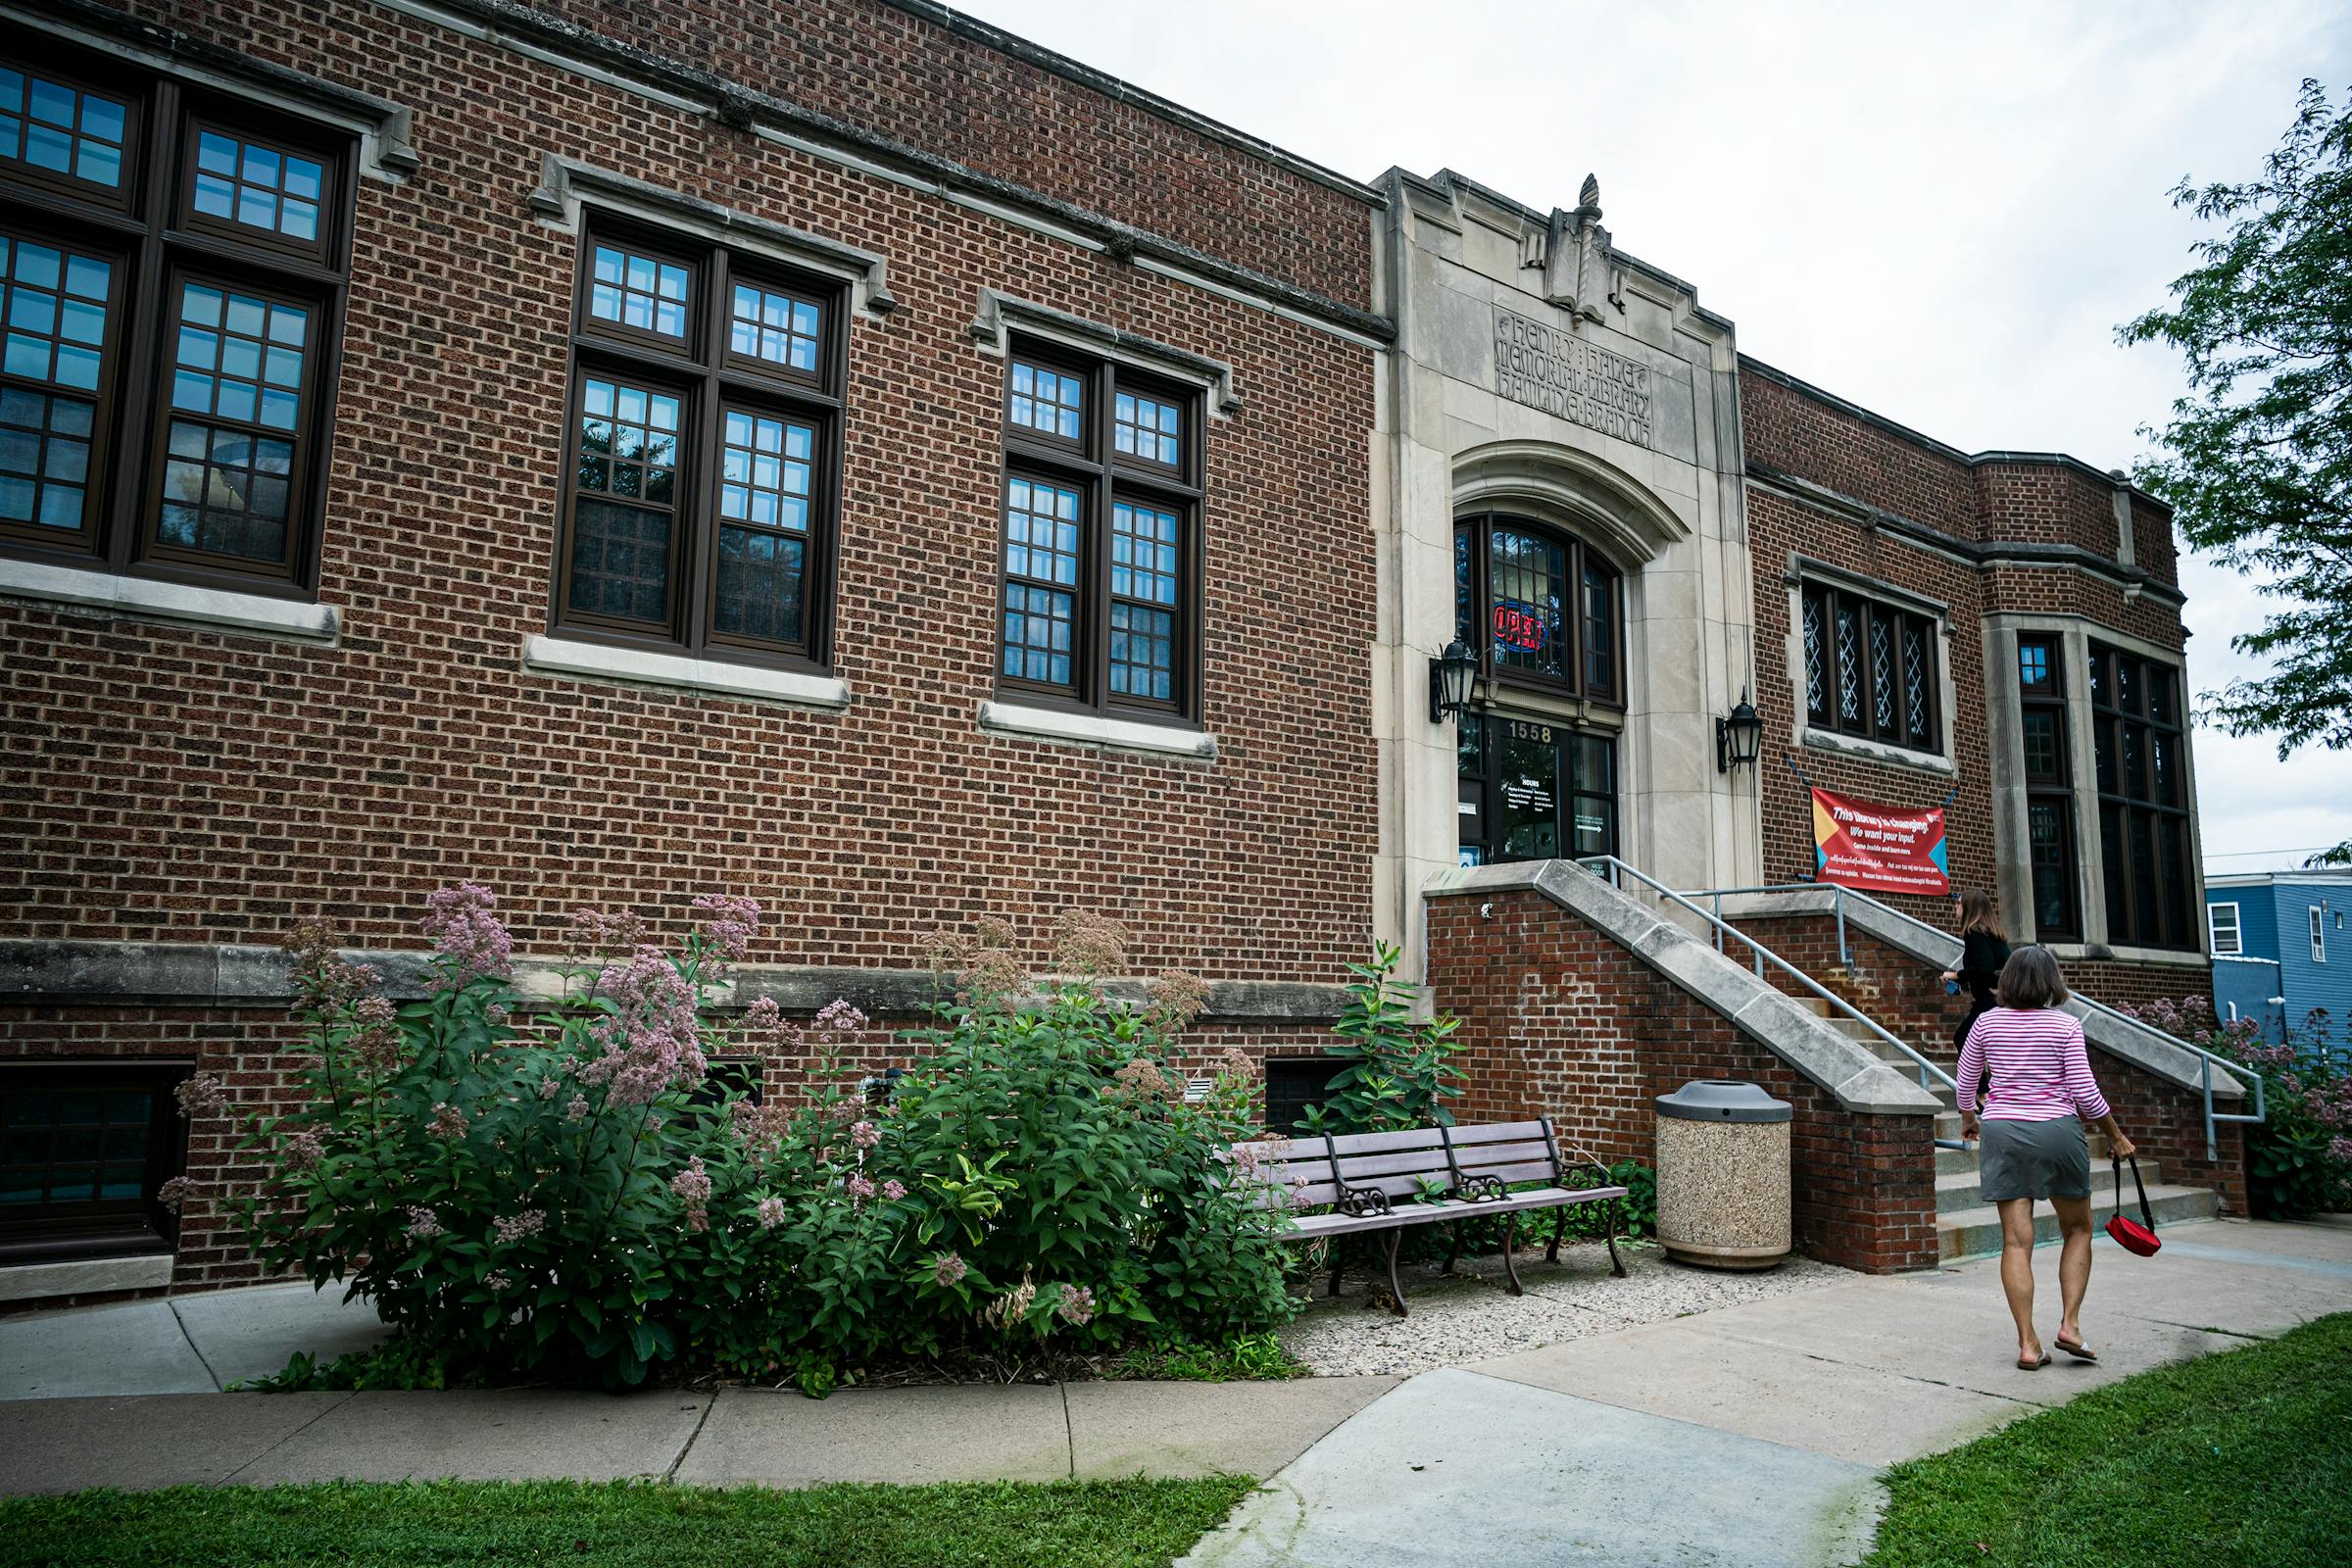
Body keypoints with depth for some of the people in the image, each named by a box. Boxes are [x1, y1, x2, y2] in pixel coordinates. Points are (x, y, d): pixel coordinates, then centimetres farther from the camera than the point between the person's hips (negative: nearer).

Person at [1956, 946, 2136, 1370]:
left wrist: (1968, 1120, 30)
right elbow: (2085, 1092, -6)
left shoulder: (1987, 1022, 3)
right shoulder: (2065, 1025, -4)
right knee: (2077, 1231, 17)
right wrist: (2116, 1136, 9)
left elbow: (1965, 1081, 11)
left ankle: (2028, 1343, 0)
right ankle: (2070, 1324, 7)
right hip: (2056, 1130, -2)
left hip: (2002, 1132, 2)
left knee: (2016, 1240, 2)